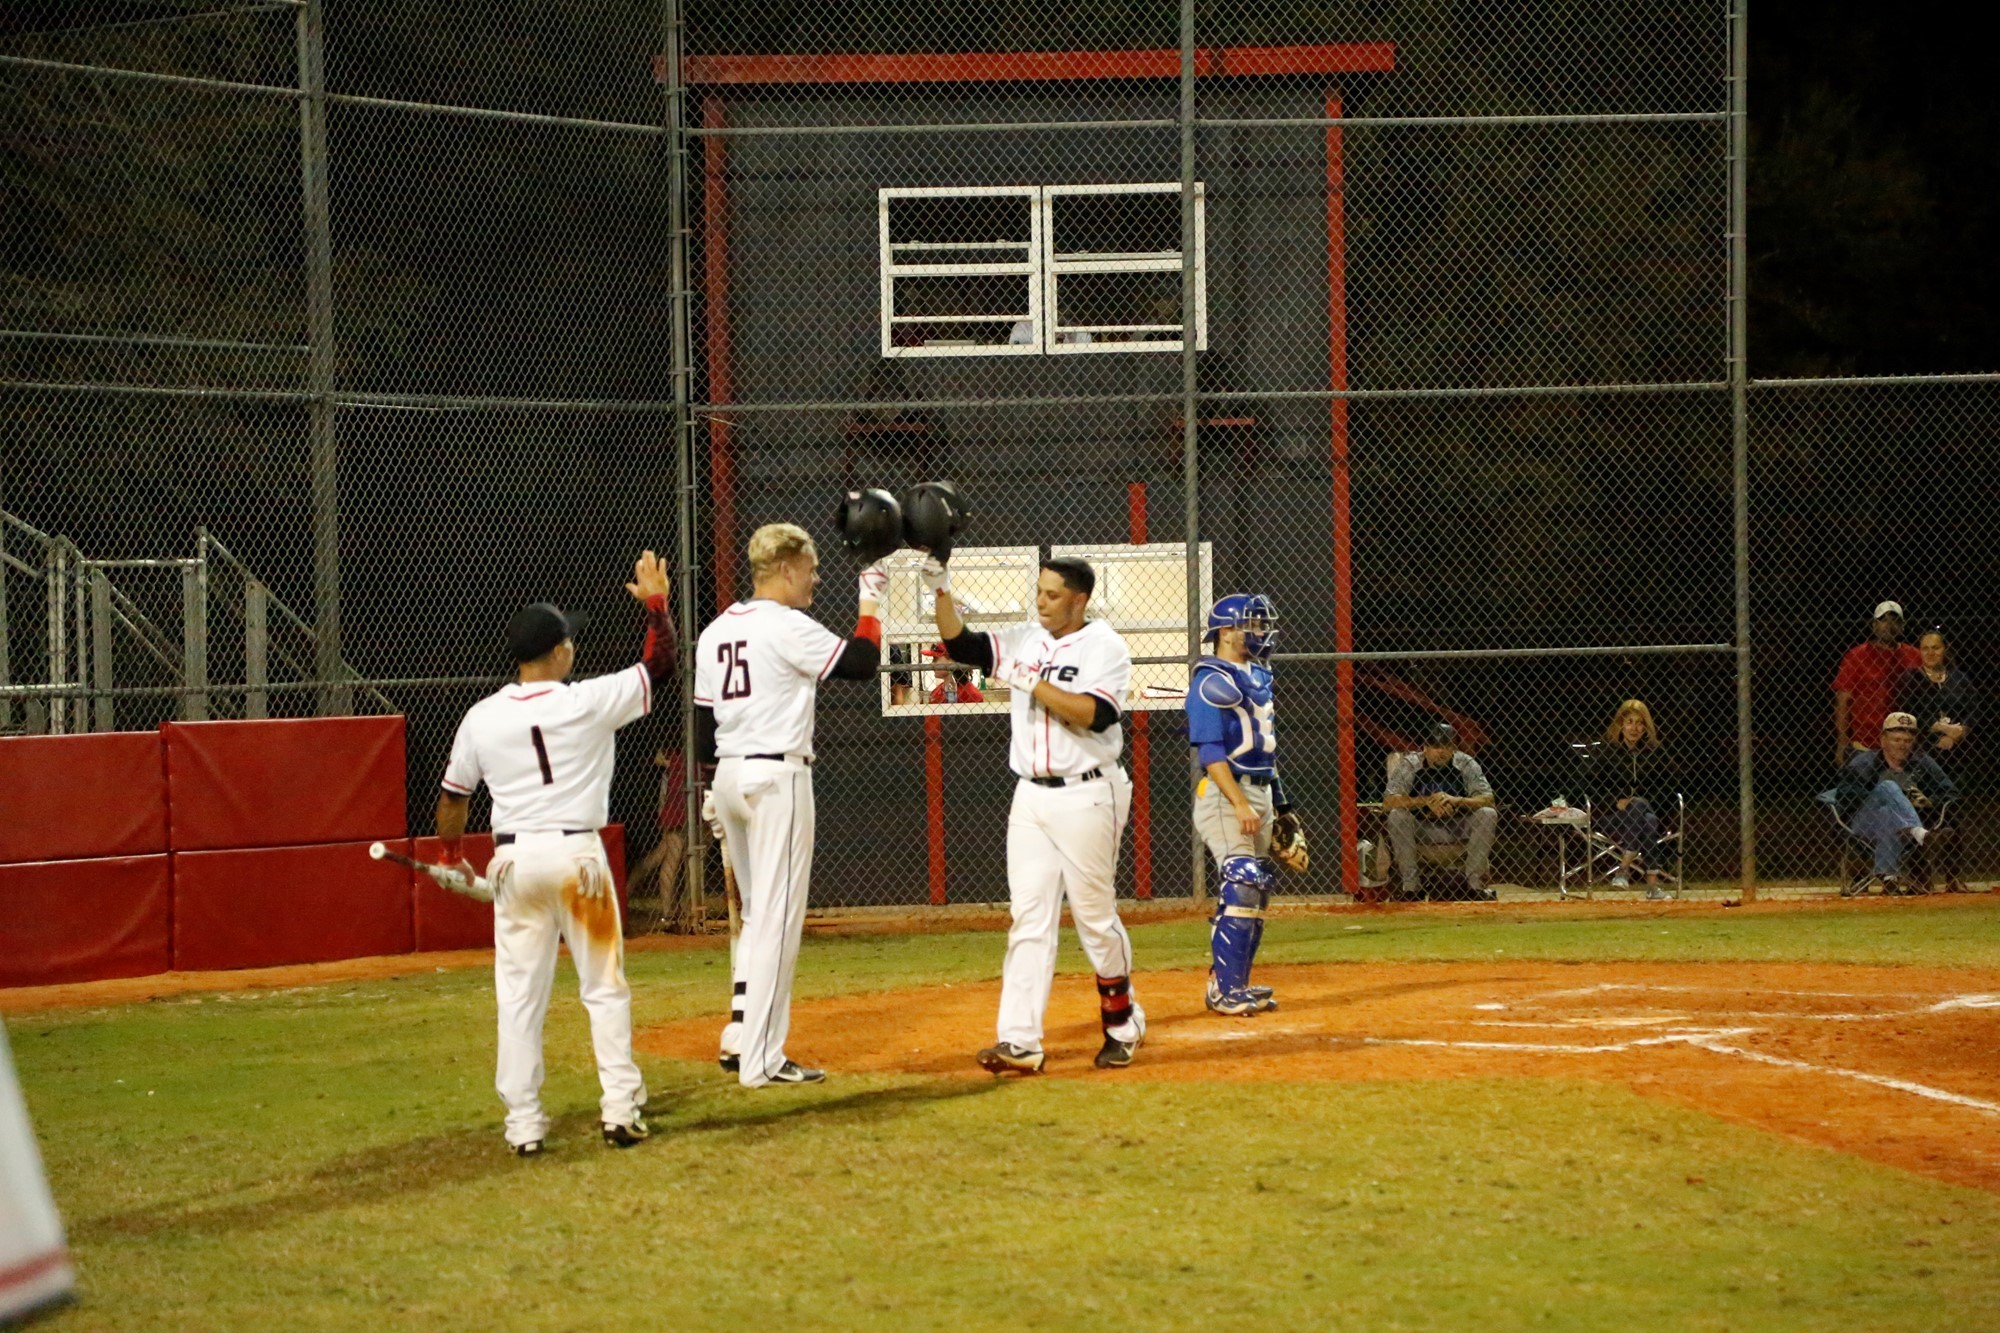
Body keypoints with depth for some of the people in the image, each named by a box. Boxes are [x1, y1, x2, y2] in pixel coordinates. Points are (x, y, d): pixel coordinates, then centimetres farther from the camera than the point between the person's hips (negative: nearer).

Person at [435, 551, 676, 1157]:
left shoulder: (481, 718, 1)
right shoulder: (590, 703, -6)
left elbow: (453, 796, 10)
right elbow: (659, 665, 4)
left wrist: (451, 857, 27)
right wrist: (656, 602, 18)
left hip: (513, 860, 2)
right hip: (577, 852, -2)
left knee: (519, 996, 6)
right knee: (605, 987, 7)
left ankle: (524, 1124, 5)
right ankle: (620, 1109, 3)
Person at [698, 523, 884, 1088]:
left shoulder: (715, 633, 12)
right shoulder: (788, 627, -12)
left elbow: (703, 726, 14)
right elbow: (862, 663, -10)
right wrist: (870, 604, 3)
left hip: (729, 777, 8)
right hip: (777, 778, -8)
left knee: (759, 914, 18)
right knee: (778, 919, -5)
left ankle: (740, 1038, 15)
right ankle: (762, 1061, -5)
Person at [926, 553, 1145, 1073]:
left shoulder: (1104, 646, -7)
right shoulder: (1025, 640, 9)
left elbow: (1096, 714, -21)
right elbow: (960, 644, 1)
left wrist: (1032, 683, -22)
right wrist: (941, 592, -12)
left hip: (1086, 798, -5)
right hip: (1031, 797, 5)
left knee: (1095, 916, 3)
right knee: (1029, 918, -1)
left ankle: (1122, 1025, 23)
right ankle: (1019, 1043, -7)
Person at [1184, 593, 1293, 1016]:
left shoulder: (1258, 676, 16)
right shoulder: (1213, 682, -13)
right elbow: (1211, 752, -19)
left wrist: (1277, 803, 20)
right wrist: (1240, 805, -25)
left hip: (1261, 793, 9)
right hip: (1225, 794, -9)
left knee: (1259, 887, 9)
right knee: (1241, 886, -15)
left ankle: (1235, 983, 16)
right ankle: (1225, 989, -12)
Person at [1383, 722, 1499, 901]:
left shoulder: (1466, 764, -9)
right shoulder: (1410, 764, -13)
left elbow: (1488, 799, -18)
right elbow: (1388, 801, -24)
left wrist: (1455, 800, -35)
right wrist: (1426, 801, -36)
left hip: (1459, 828, 1)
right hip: (1421, 830, -1)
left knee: (1488, 814, -23)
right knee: (1397, 815, -30)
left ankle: (1474, 882, -13)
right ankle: (1411, 884, -20)